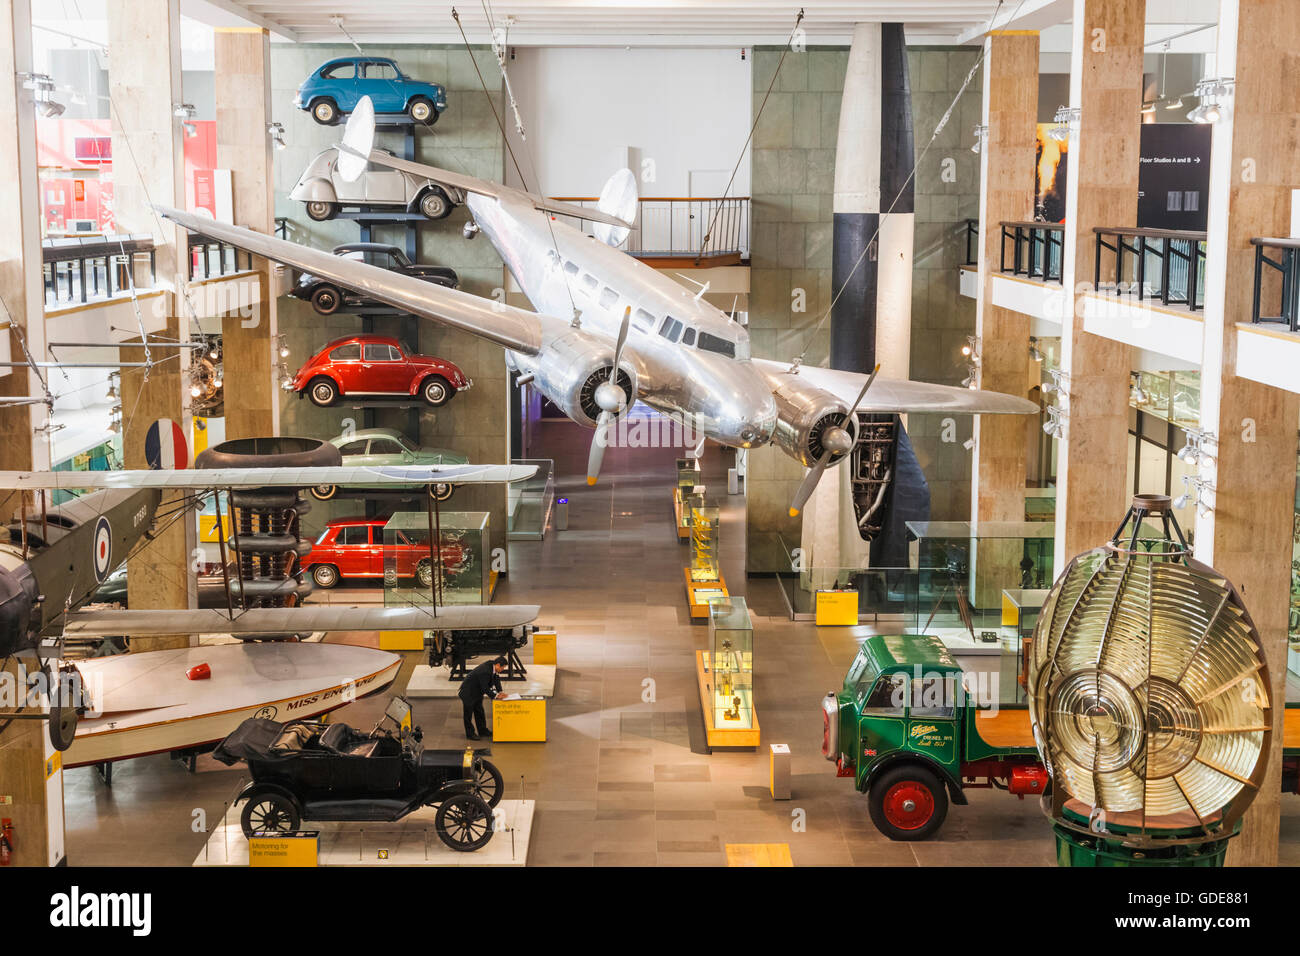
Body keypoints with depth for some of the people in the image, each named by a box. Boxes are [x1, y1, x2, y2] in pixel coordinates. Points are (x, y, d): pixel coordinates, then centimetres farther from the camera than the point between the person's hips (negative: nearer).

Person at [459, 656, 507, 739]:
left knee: (479, 711, 18)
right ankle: (470, 733, 11)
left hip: (477, 691, 10)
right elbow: (485, 688, -32)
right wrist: (495, 696, -26)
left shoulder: (492, 666, -8)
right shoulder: (484, 671, -36)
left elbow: (496, 679, 4)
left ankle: (482, 730, 28)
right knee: (469, 713, 1)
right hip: (468, 693, -10)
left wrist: (500, 692, -6)